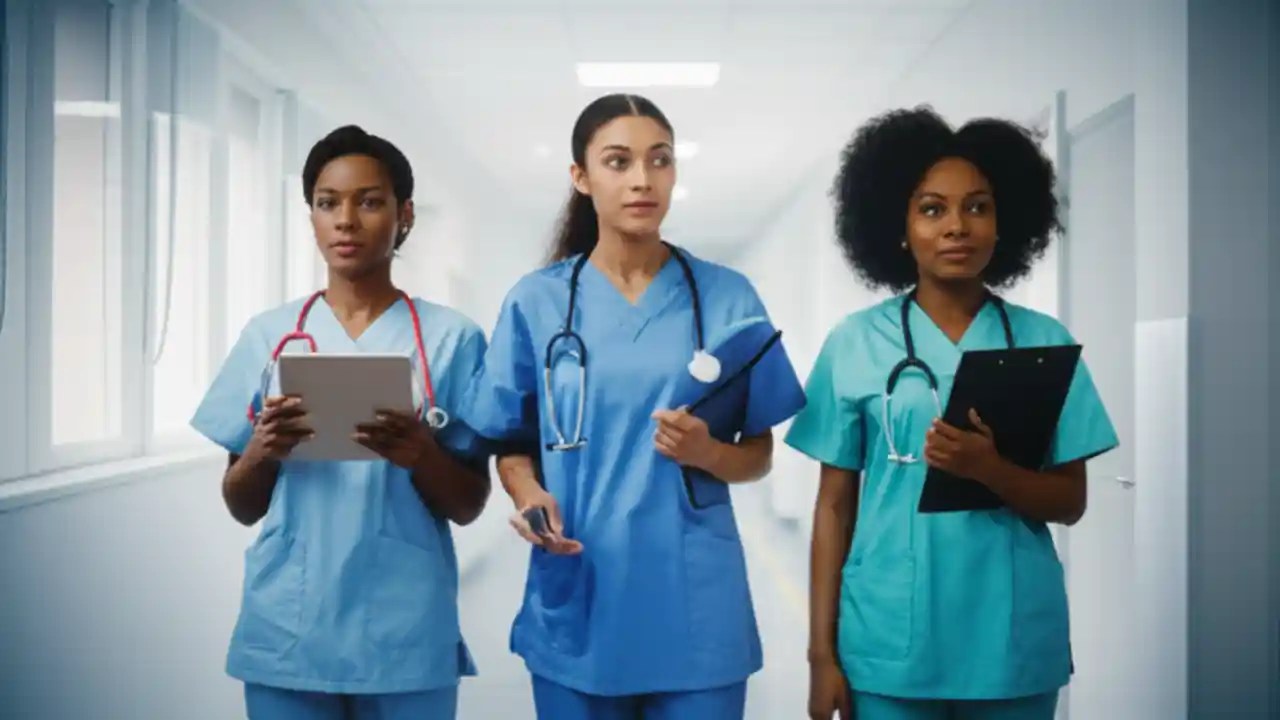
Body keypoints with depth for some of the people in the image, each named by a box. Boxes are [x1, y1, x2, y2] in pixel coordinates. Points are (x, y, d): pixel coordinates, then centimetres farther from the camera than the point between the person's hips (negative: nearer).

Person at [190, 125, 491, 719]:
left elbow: (468, 506, 0)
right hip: (285, 630, 2)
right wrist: (263, 451, -13)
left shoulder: (451, 337, -2)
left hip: (405, 633, -1)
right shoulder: (269, 335, 4)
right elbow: (242, 508, 8)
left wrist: (420, 455, -20)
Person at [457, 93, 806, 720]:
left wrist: (706, 453, -15)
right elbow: (513, 446, 7)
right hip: (576, 604, 0)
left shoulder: (728, 298, 1)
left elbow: (759, 453, 6)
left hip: (696, 608, 0)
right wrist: (531, 498, -14)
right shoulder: (536, 301, 1)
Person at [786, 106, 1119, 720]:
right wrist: (822, 651, -1)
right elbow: (834, 504, 2)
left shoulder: (1044, 341, 2)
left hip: (1015, 645, 1)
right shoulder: (854, 343, -1)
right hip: (887, 645, -1)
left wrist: (990, 469, -18)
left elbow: (1070, 502, 2)